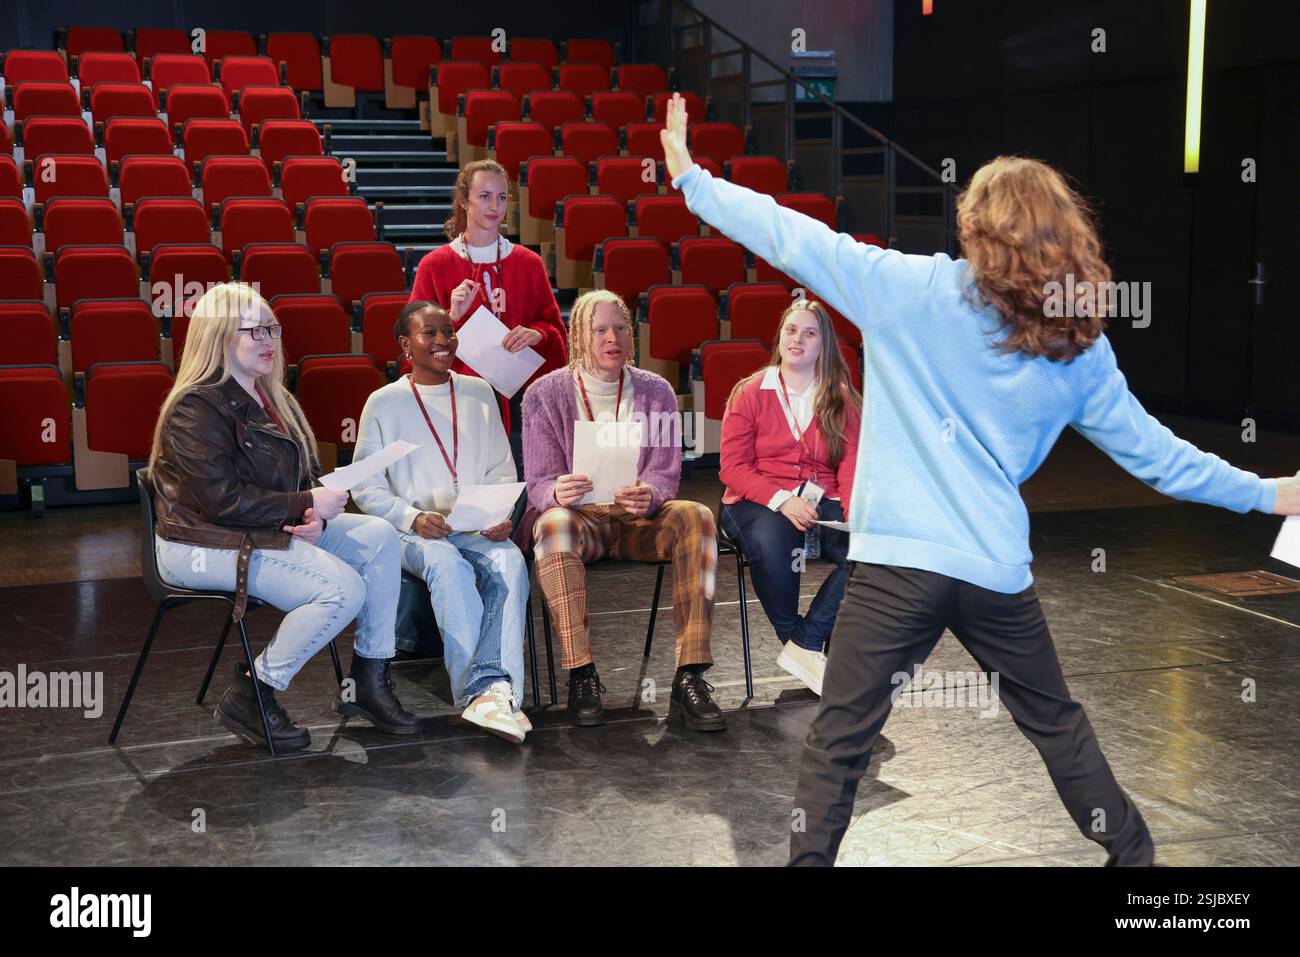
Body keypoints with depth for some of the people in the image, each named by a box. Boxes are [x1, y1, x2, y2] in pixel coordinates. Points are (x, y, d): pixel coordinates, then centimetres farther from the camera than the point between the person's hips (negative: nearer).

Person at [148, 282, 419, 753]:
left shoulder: (269, 397, 14)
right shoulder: (197, 409, -15)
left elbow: (302, 478, 14)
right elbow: (225, 502, -22)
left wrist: (315, 518, -9)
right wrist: (307, 504, -18)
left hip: (271, 528, 9)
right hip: (205, 546, -9)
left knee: (379, 536, -7)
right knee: (344, 589, -24)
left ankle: (369, 681, -2)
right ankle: (250, 696, -9)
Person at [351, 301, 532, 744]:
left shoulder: (479, 393, 16)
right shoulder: (383, 403, 7)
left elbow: (503, 470, 15)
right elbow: (366, 486, 4)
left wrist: (502, 516, -5)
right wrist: (414, 517, -13)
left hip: (480, 528, 3)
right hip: (415, 533, -2)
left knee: (510, 563, -32)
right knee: (449, 566, -37)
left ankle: (489, 690, -44)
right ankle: (489, 691, -42)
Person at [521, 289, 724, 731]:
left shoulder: (655, 392, 8)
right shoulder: (545, 395, 2)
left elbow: (666, 473, 1)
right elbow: (539, 482, -3)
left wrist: (649, 495, -25)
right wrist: (558, 493, -30)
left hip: (639, 520, 2)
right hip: (579, 515, -2)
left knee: (697, 517, -29)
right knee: (554, 524, -38)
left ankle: (690, 677, -32)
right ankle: (581, 676, -34)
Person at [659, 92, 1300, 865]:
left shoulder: (913, 290, -5)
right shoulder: (1082, 347, 4)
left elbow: (793, 237, -3)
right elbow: (1152, 453, 9)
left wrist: (690, 176, 8)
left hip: (899, 564, -4)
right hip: (999, 571, 4)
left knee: (838, 743, 4)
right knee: (1058, 723, 24)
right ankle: (1133, 852, 37)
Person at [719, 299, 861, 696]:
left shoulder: (842, 401, 11)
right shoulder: (749, 393, 4)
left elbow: (851, 467, 1)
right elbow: (733, 467, -3)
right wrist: (781, 500, -19)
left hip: (821, 502, 3)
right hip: (758, 502, -2)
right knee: (770, 543, -38)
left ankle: (803, 645, -19)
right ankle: (795, 639, -13)